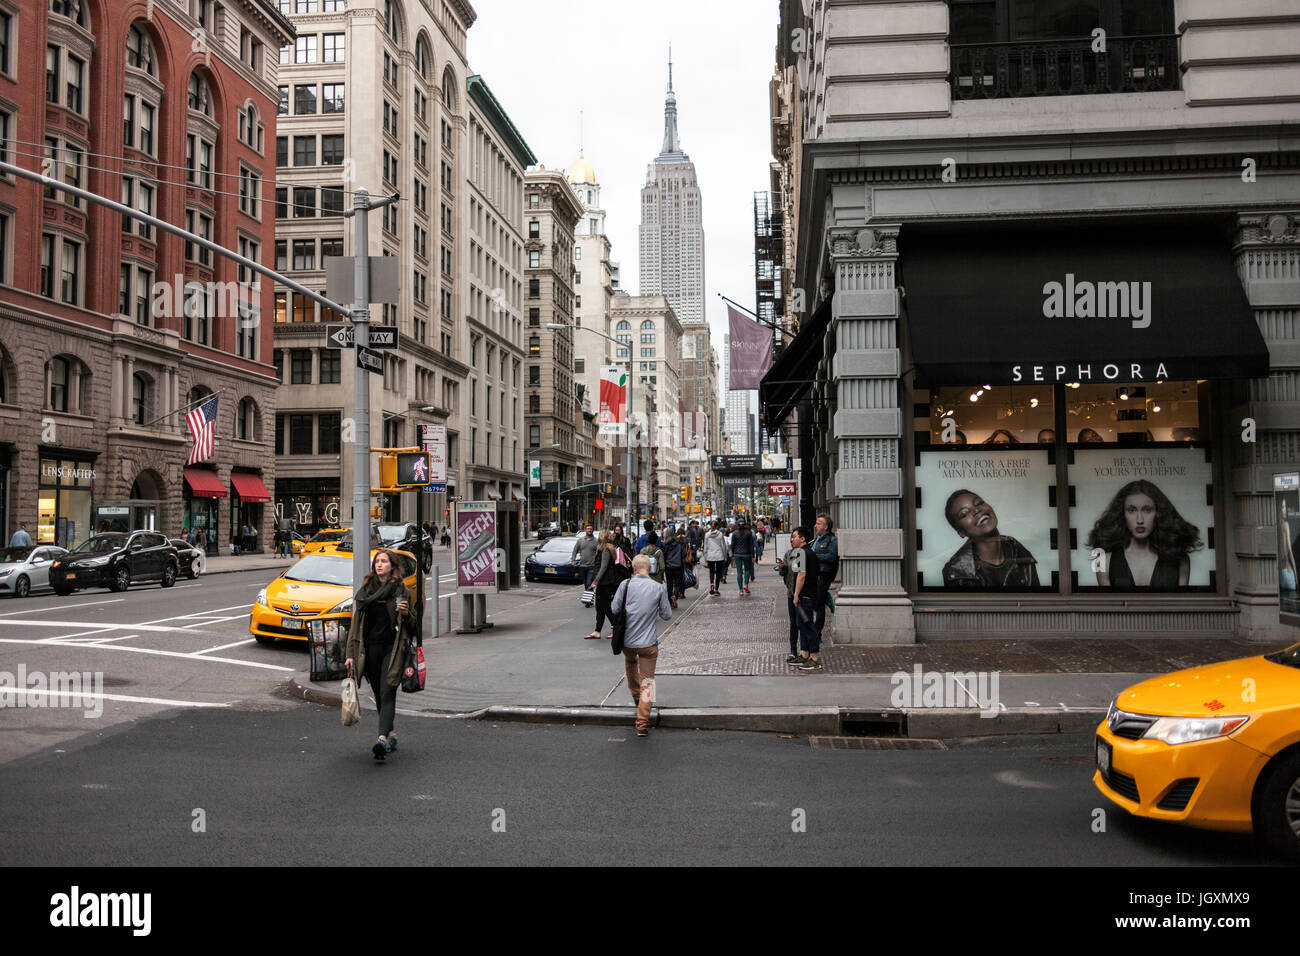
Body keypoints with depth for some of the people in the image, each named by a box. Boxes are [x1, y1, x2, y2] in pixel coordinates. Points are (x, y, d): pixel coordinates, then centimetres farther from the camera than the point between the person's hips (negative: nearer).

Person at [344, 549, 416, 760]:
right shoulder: (364, 590, 10)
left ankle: (383, 739, -22)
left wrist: (405, 614, -15)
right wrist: (351, 655, 5)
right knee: (379, 695, 10)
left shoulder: (401, 591, 3)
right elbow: (356, 624, 10)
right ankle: (391, 735, 25)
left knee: (387, 694, -13)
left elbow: (412, 625, 8)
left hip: (392, 648, -3)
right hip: (370, 649, 4)